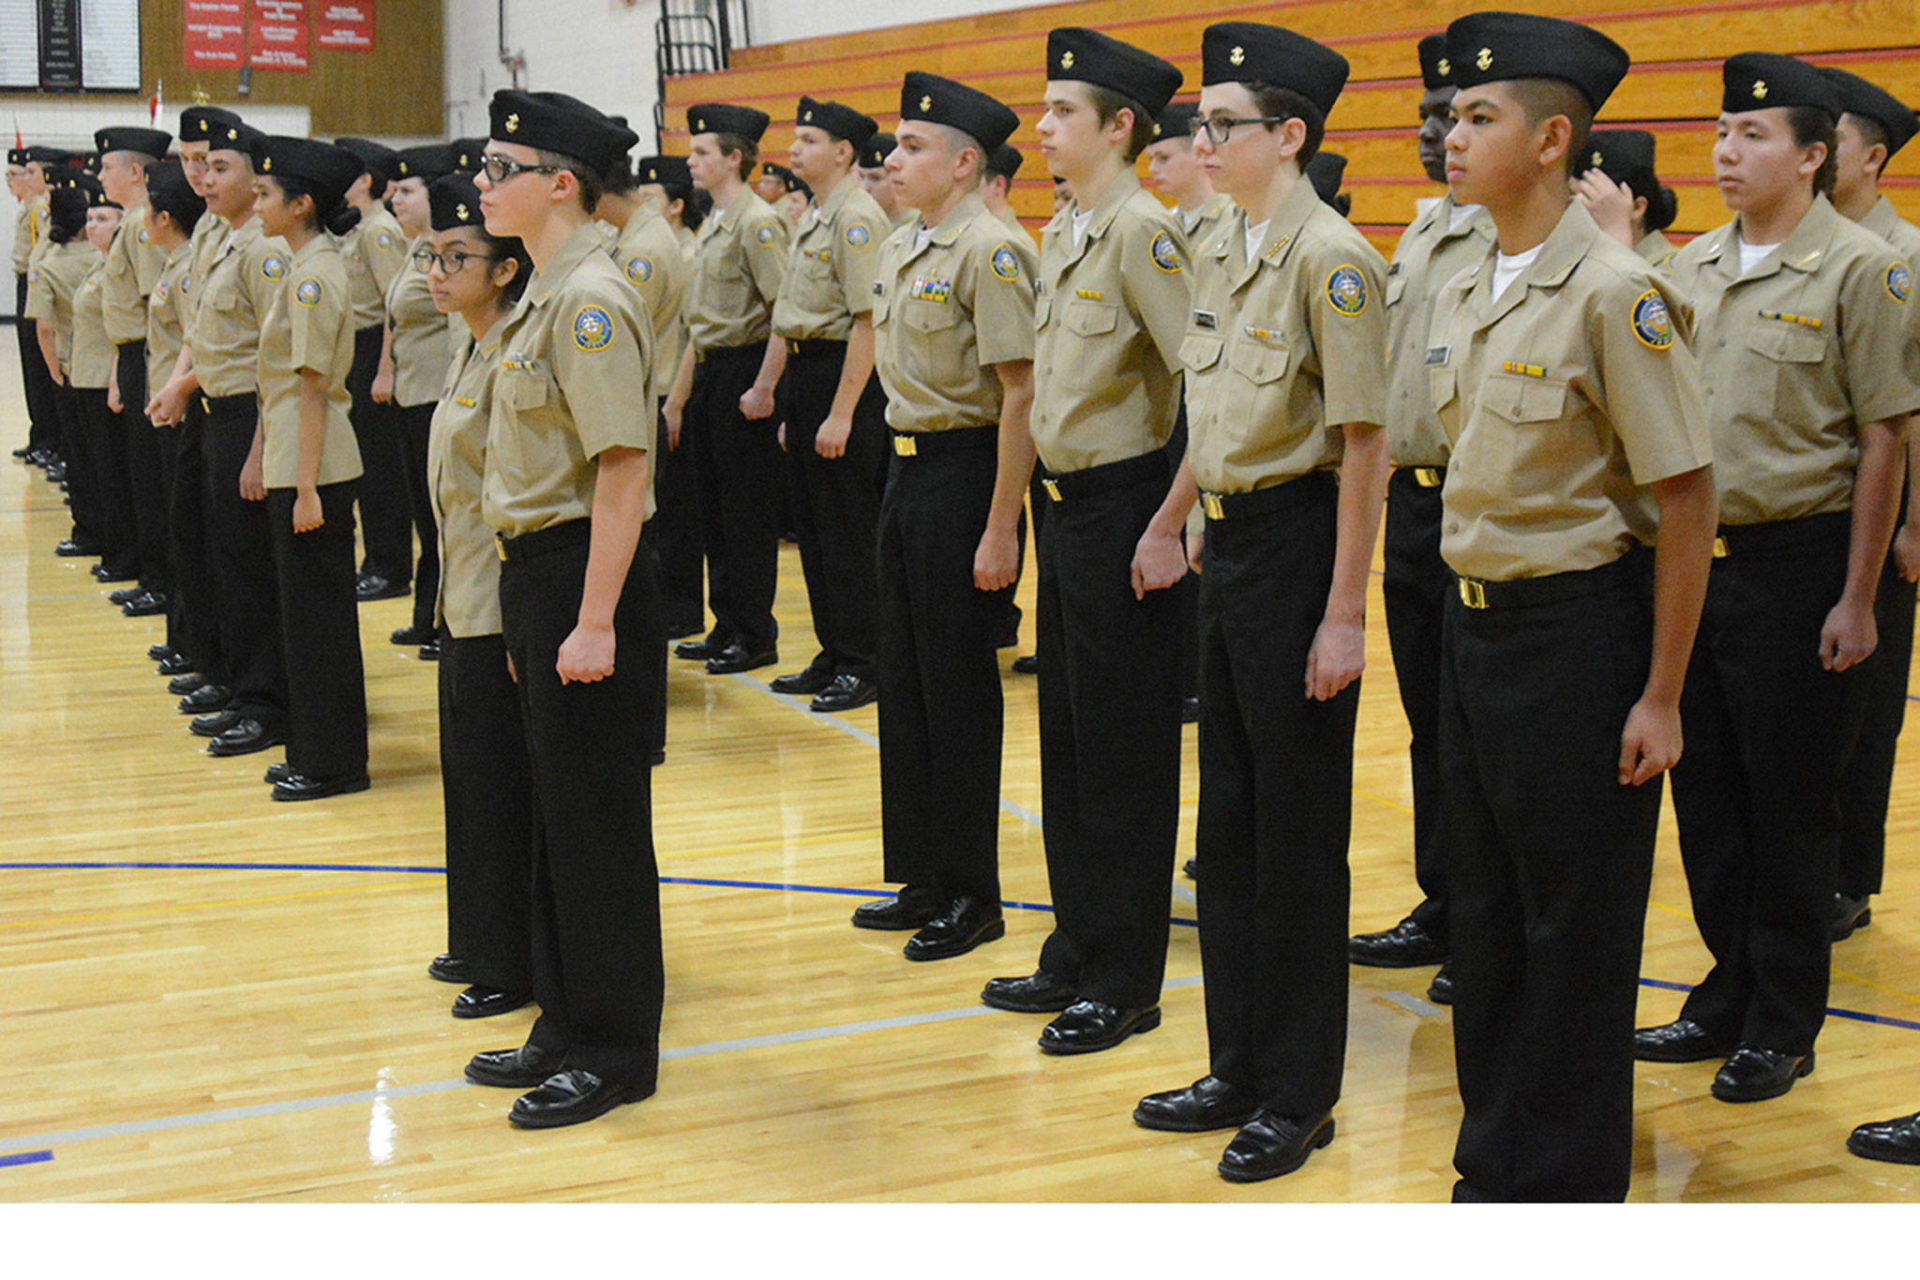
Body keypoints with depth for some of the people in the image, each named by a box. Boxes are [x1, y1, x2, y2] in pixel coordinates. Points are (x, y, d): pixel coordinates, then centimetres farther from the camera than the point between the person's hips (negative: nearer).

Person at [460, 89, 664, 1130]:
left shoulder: (590, 302, -16)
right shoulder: (546, 293, 14)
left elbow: (622, 470, -21)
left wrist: (595, 620, -23)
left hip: (580, 578, -10)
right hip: (535, 574, 10)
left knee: (596, 819, -1)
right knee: (558, 812, 16)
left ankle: (614, 1053, 10)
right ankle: (567, 1029, 27)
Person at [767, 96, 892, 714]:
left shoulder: (857, 218, -14)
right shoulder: (814, 218, 16)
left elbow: (867, 321, -20)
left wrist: (841, 414, -23)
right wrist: (794, 408, 21)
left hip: (844, 375, -10)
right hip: (805, 370, 10)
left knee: (849, 530, -4)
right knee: (813, 524, 14)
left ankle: (863, 667, 4)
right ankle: (833, 656, 23)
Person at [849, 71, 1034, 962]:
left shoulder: (988, 251, -15)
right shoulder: (898, 251, 12)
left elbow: (1020, 393, -18)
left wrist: (1000, 528, -21)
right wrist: (902, 473, 17)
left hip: (965, 473, -9)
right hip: (905, 470, 9)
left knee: (958, 690, -1)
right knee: (904, 682, 13)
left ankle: (972, 897, 11)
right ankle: (922, 880, 24)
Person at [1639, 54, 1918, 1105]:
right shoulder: (1692, 267, 10)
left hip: (1796, 564, -6)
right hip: (1693, 561, 6)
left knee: (1789, 808, 3)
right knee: (1705, 796, 12)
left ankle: (1782, 1028, 16)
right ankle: (1727, 999, 26)